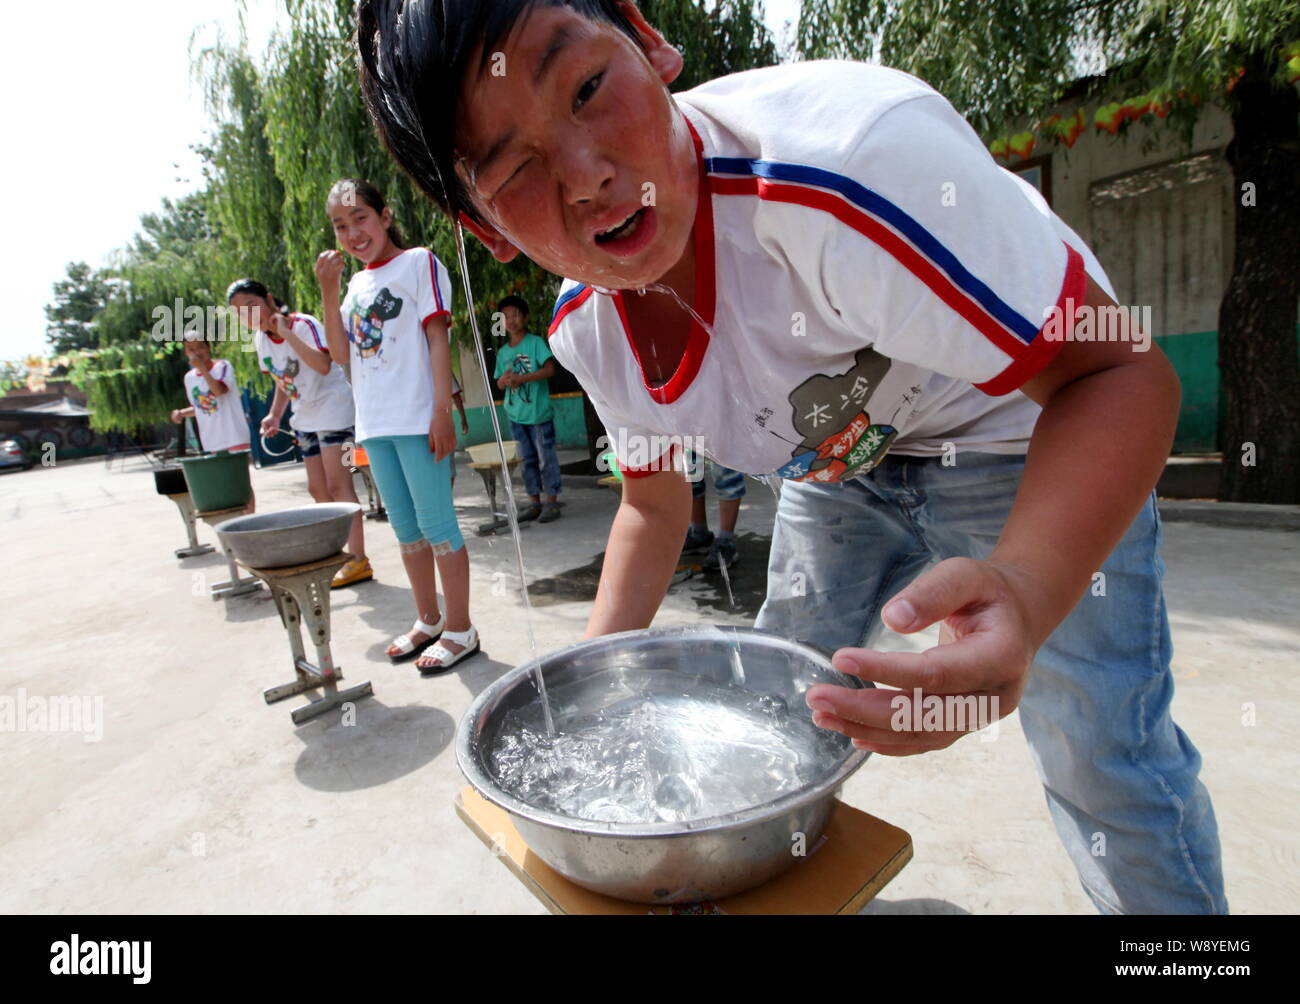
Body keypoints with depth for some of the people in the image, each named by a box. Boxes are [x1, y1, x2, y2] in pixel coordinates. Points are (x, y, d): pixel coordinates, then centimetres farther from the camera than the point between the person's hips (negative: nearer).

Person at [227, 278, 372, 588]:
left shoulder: (304, 324, -18)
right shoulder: (260, 338, 6)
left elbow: (323, 366, -35)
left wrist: (287, 333, -34)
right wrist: (275, 415, 7)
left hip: (333, 407, -9)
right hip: (306, 416, 9)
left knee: (337, 484, -15)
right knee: (318, 488, 11)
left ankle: (358, 560, -12)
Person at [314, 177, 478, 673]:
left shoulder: (418, 262, -1)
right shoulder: (357, 283, 17)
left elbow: (438, 338, -9)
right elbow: (342, 353, 11)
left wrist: (441, 411, -17)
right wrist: (329, 291, 0)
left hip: (416, 420, -7)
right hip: (374, 425, 7)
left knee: (436, 523, -5)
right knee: (405, 527, 12)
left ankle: (459, 628, 6)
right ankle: (428, 620, 24)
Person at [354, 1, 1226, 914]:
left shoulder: (849, 154, -37)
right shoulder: (584, 329, -15)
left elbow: (1119, 375, -31)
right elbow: (655, 502, 0)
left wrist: (1023, 591, -50)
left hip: (1035, 437, -4)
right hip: (845, 460, 5)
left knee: (1103, 757, -7)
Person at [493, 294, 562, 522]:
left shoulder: (536, 342, -3)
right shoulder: (502, 352, 13)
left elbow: (550, 369, -15)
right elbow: (500, 384, 16)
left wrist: (521, 378, -19)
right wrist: (504, 379, -8)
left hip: (539, 412, -5)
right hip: (515, 415, 6)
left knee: (546, 458, -2)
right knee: (527, 460, 10)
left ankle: (552, 502, 6)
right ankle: (534, 503, 18)